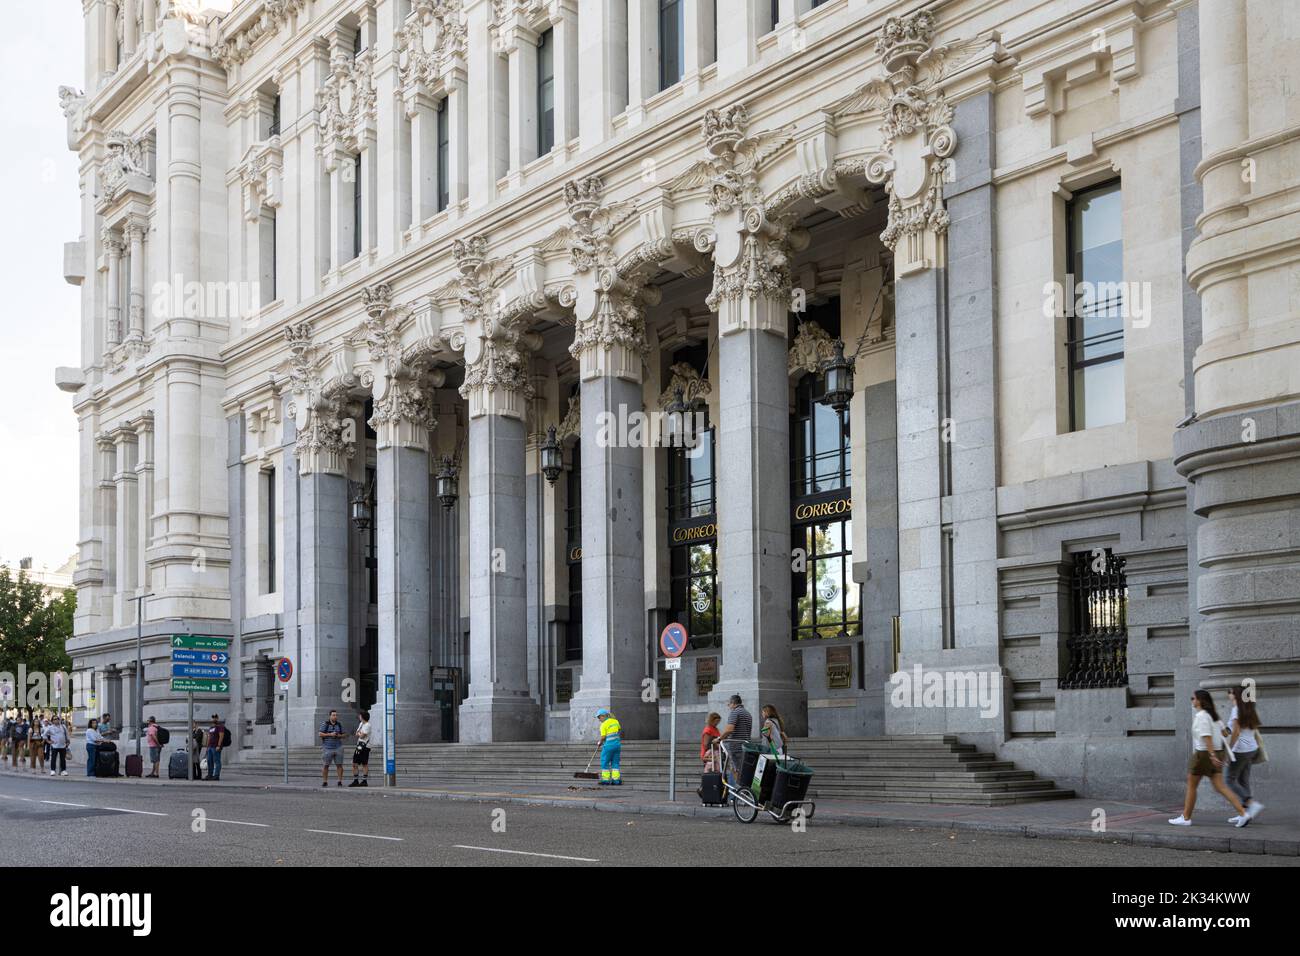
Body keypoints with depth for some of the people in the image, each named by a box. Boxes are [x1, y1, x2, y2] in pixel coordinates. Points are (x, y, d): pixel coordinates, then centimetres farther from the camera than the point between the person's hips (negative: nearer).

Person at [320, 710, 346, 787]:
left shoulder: (339, 725, 11)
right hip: (327, 748, -3)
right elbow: (320, 734, -7)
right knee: (325, 765, -1)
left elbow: (344, 735, 16)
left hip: (338, 748, 3)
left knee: (339, 765, -1)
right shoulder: (325, 724, 0)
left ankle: (340, 781, 3)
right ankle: (325, 782, 7)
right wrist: (330, 734, -15)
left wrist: (339, 736, -6)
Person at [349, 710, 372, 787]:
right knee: (354, 764, 6)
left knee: (364, 764, -4)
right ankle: (355, 781, 11)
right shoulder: (361, 724, 16)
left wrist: (359, 733, 3)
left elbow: (362, 736, -17)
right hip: (359, 746, 9)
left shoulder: (367, 725, -11)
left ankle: (364, 781, 0)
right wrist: (359, 734, -3)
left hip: (365, 747, -9)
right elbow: (356, 734, 18)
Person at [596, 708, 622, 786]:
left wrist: (600, 742, 6)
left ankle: (605, 780, 7)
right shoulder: (615, 721, 7)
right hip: (617, 744, 7)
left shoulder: (604, 725, -13)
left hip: (609, 745, -7)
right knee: (615, 763, 11)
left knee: (605, 763, 5)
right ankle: (616, 780, 8)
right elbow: (620, 730, 19)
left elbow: (603, 737, -13)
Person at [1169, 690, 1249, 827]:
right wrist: (1226, 751, 19)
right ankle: (1243, 813, -8)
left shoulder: (1201, 716, -15)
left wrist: (1212, 755, -27)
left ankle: (1186, 818, 12)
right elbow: (1223, 732, 14)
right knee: (1220, 786, 4)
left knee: (1191, 786, 6)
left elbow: (1207, 737, -22)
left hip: (1204, 754, -8)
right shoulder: (1213, 714, 12)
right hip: (1217, 752, 8)